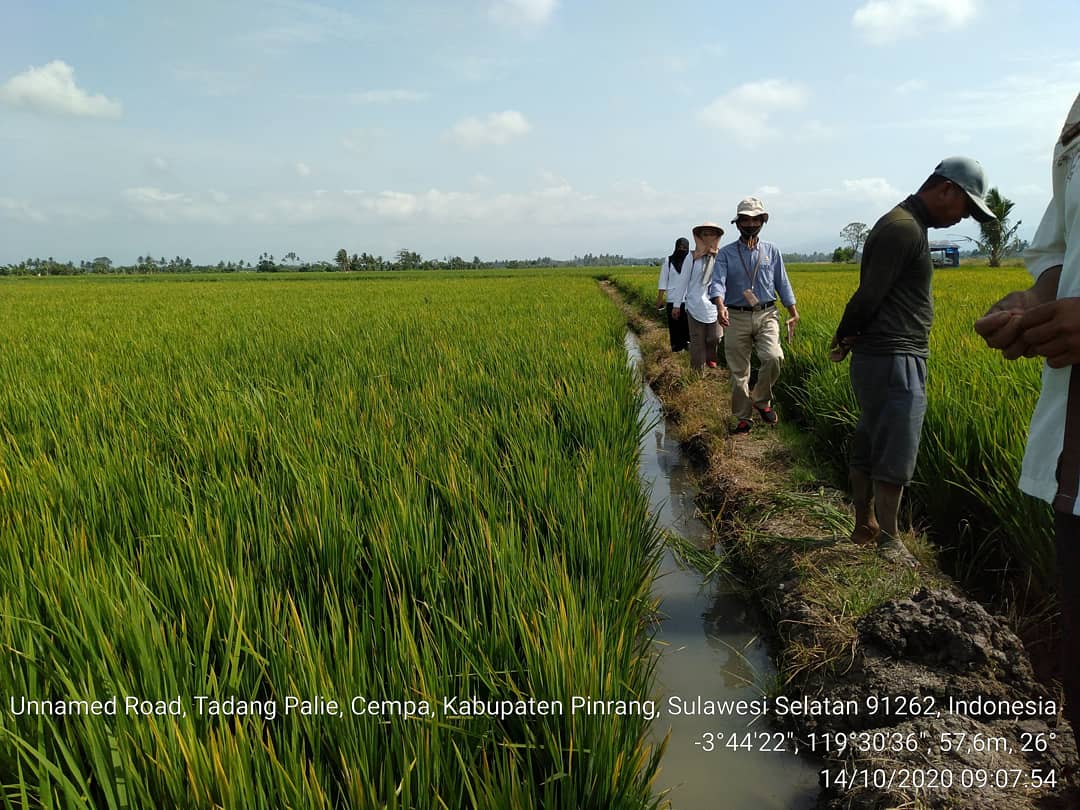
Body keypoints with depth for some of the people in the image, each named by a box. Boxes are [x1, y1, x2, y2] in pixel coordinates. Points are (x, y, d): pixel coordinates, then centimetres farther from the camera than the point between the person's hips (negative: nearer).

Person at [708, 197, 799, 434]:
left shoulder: (772, 251, 11)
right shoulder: (726, 253, 3)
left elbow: (782, 284, 14)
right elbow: (718, 282, -11)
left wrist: (794, 313, 6)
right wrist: (720, 307, -31)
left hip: (766, 315, 1)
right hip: (737, 317, -1)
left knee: (773, 357, -22)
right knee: (739, 371, 3)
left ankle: (761, 399, 3)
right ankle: (743, 417, 16)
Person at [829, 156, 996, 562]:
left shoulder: (904, 225, 19)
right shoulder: (904, 229, -15)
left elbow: (874, 294, 13)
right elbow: (869, 295, -18)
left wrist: (848, 338, 1)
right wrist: (844, 338, -2)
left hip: (887, 357, 10)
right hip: (894, 361, -10)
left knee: (867, 448, 15)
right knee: (894, 456, -3)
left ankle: (865, 525, 26)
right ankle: (888, 541, 7)